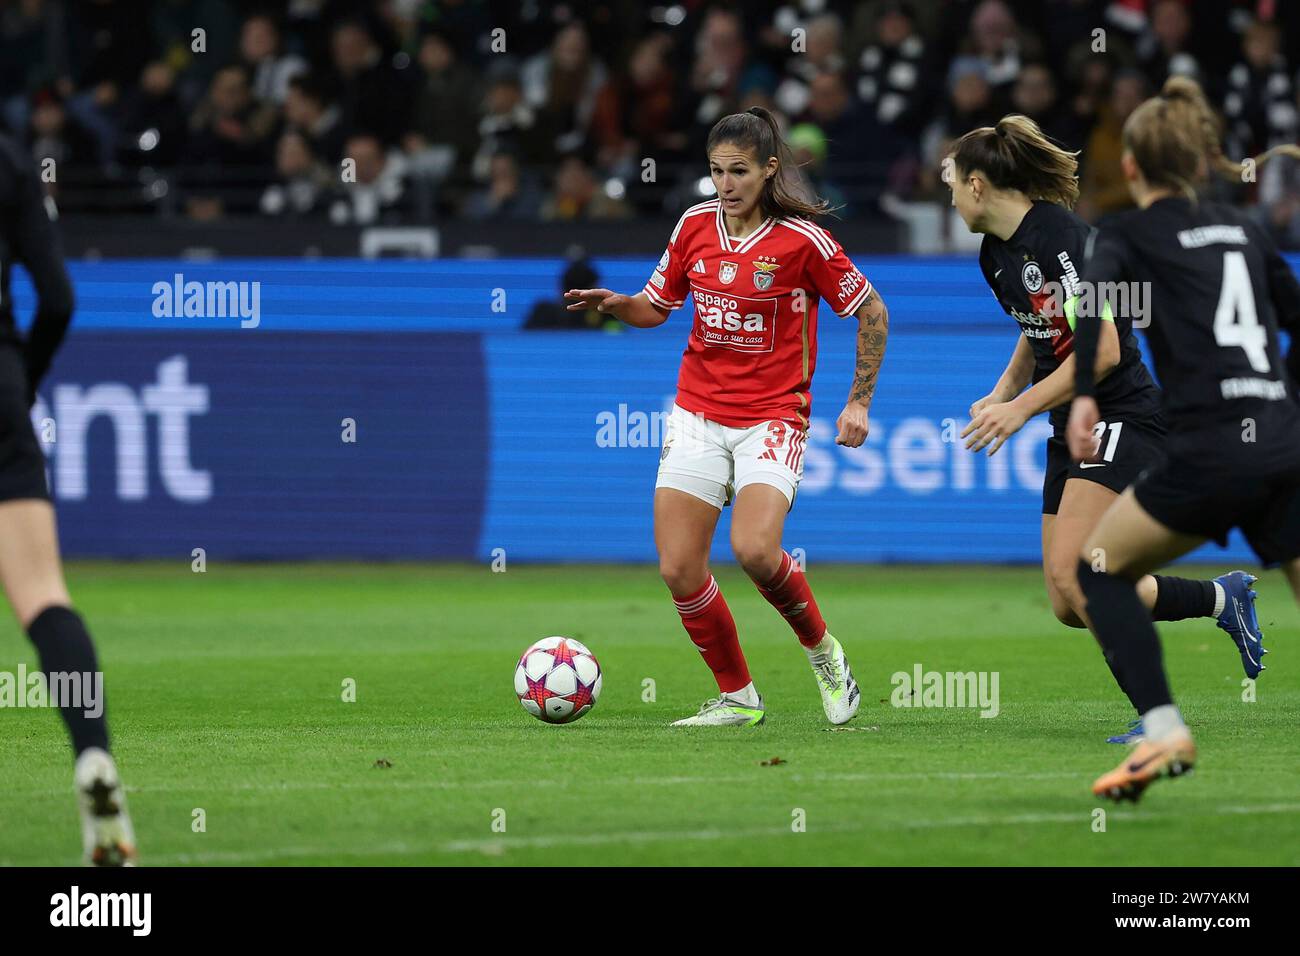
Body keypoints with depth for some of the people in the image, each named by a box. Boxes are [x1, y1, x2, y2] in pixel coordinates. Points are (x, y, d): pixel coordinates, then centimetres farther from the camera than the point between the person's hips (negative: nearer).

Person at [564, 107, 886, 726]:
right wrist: (615, 304, -7)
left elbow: (872, 313, 0)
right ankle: (737, 698, 12)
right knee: (678, 568, -6)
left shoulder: (802, 240, -10)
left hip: (772, 418, -5)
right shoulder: (695, 226, 3)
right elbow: (655, 307, 15)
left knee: (754, 549, -27)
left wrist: (859, 402, -1)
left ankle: (821, 648, 2)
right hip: (698, 414, 5)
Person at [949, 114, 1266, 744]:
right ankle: (1222, 598, 17)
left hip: (1123, 419, -10)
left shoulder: (1060, 235, -19)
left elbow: (1102, 350, -23)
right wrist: (1001, 395, 11)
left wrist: (1023, 407, -20)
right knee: (1069, 607, 3)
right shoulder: (995, 254, 9)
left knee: (1070, 575, -23)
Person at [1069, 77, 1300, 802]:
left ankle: (1165, 731, -2)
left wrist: (1084, 396, -24)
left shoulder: (1133, 238, 6)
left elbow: (1092, 298, -15)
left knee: (1099, 566, 14)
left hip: (1211, 451, -5)